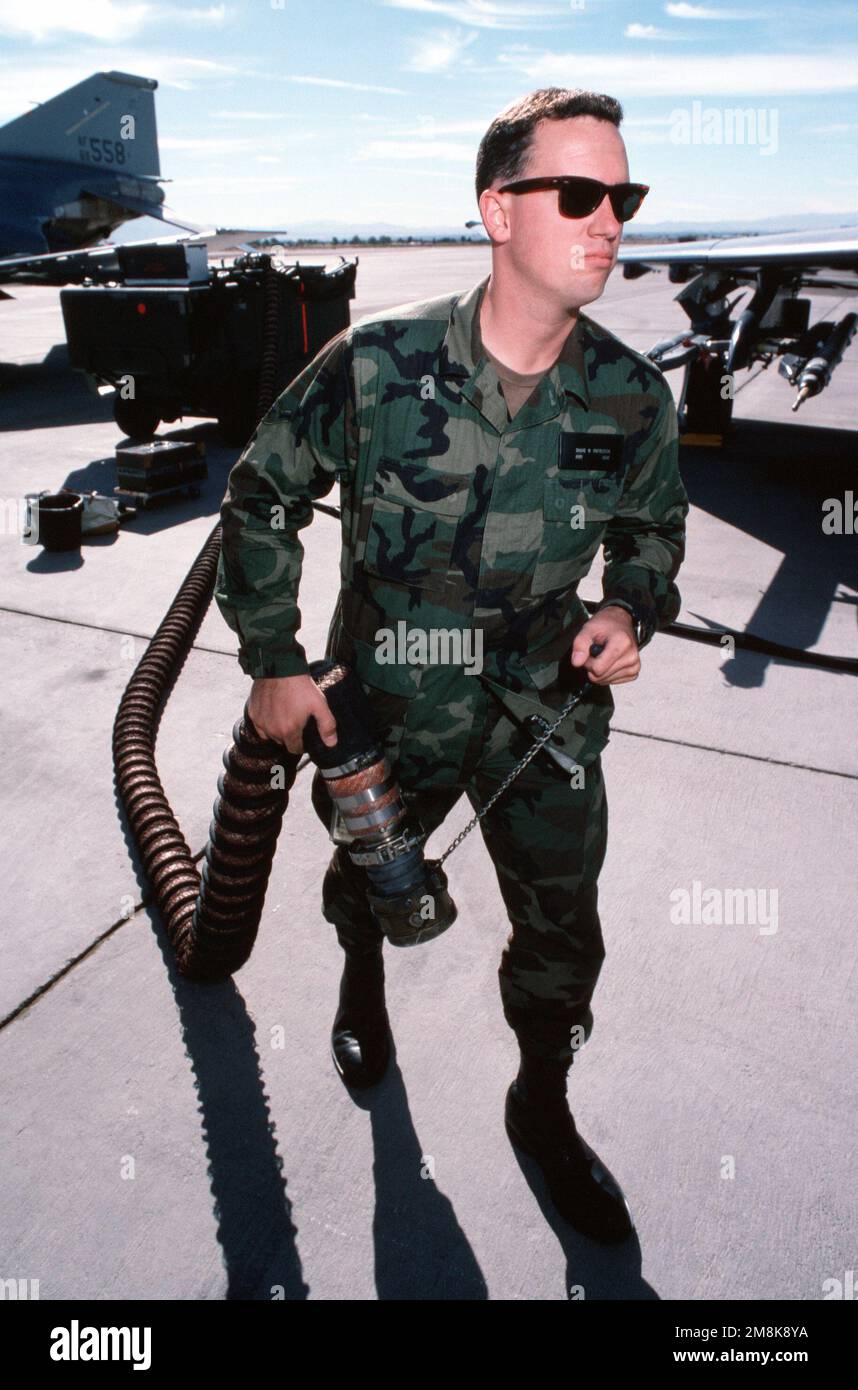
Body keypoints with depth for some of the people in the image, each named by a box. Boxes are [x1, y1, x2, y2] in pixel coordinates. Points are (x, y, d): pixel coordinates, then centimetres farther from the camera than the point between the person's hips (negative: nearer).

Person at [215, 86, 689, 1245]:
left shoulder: (632, 397, -10)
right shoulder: (376, 363, -19)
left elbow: (654, 525, 9)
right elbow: (263, 500, -7)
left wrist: (633, 611, -12)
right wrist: (273, 664, -7)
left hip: (546, 716, 2)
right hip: (385, 706, -1)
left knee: (564, 932, 11)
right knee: (366, 878, 25)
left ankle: (543, 1107, 42)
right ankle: (364, 983, 63)